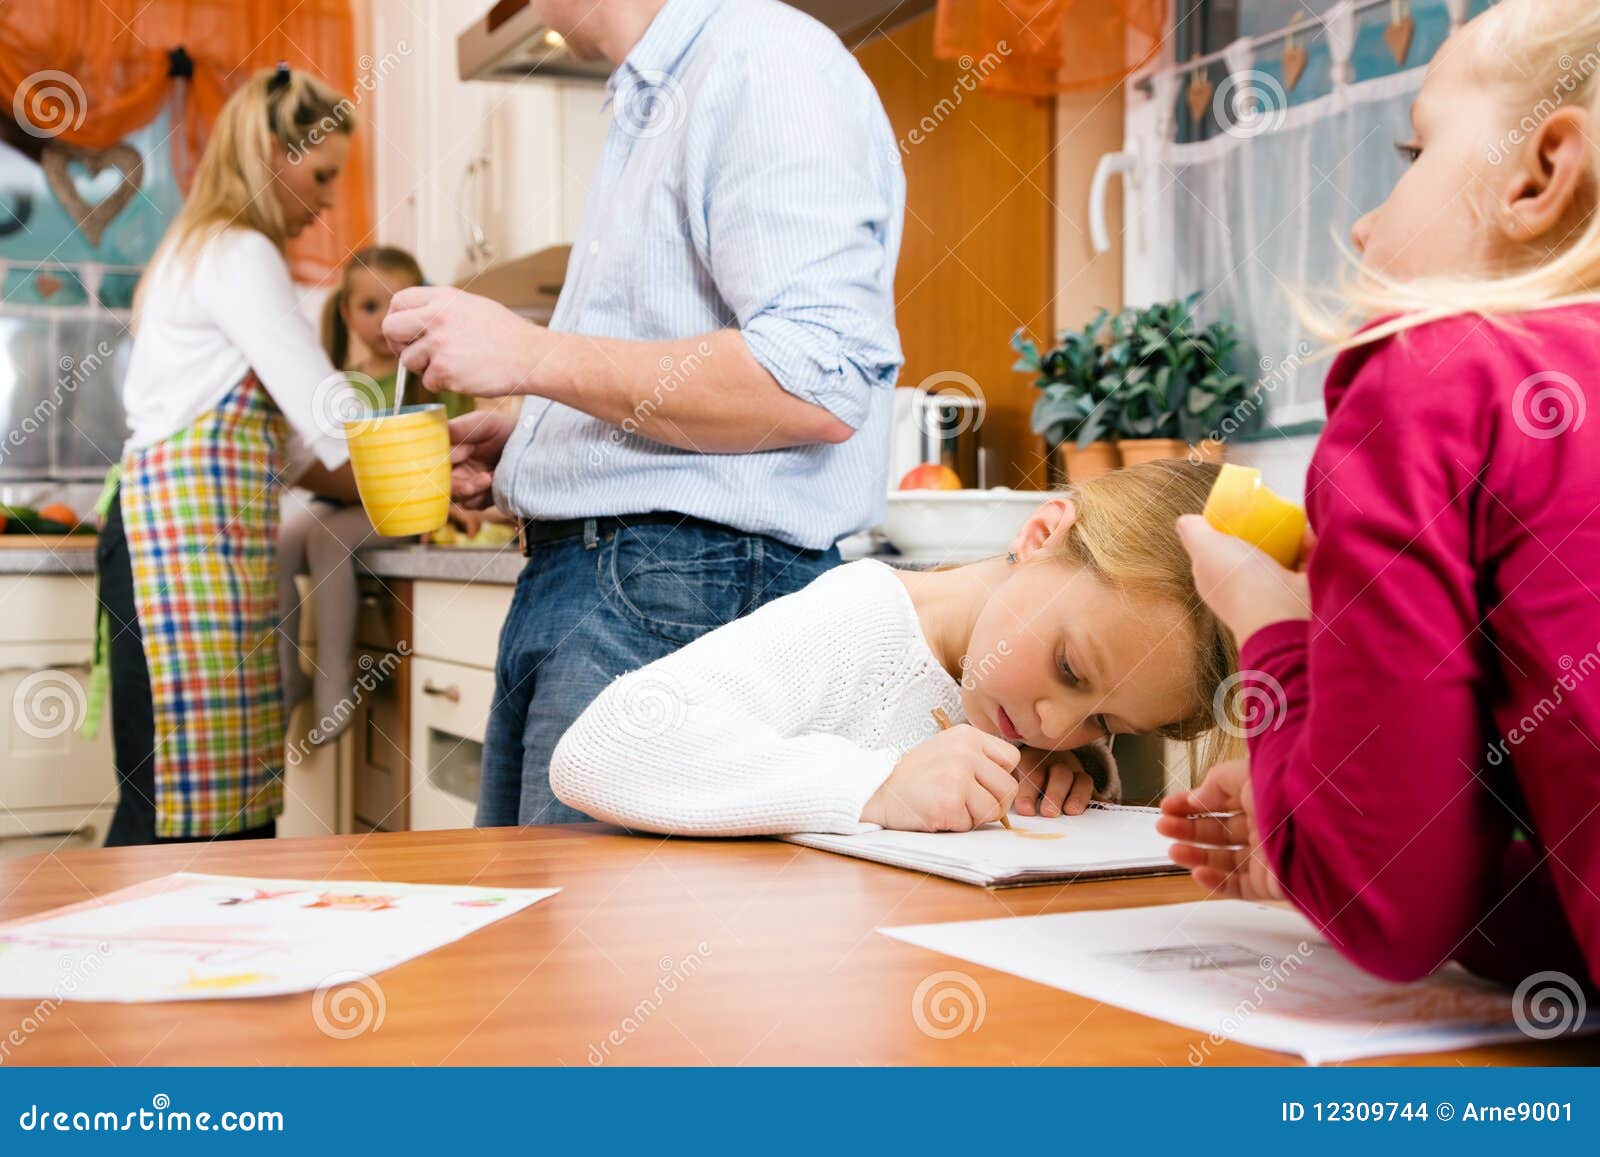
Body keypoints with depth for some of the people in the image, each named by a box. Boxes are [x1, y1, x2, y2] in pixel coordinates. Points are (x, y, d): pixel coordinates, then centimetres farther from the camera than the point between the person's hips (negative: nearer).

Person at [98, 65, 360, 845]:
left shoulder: (204, 250, 26)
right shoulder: (239, 256, -5)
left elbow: (283, 440, 22)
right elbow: (329, 413, -11)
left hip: (202, 529, 10)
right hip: (187, 527, -10)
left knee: (235, 804, 4)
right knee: (172, 810, -12)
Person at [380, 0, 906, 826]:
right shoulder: (647, 107, 21)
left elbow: (815, 387, -23)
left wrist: (529, 355, -17)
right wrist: (524, 440, 15)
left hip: (682, 594, -10)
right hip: (567, 582, 10)